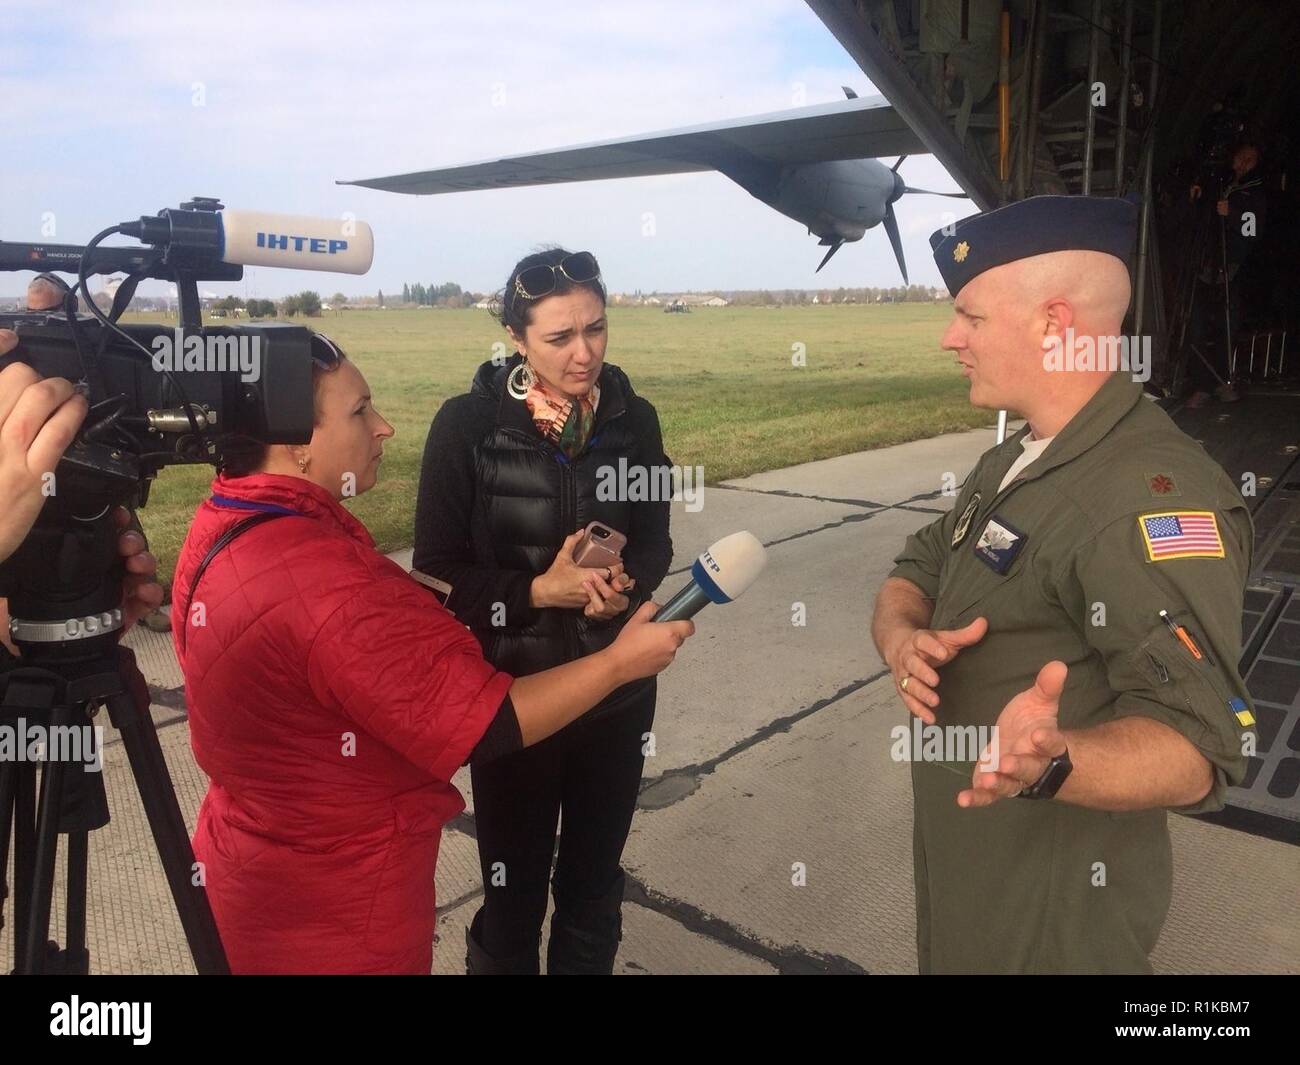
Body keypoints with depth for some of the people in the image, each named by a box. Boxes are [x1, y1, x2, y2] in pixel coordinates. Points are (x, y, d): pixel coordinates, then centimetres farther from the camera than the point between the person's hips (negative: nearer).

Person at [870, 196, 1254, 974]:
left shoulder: (1151, 492, -25)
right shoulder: (1010, 463, 7)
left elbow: (1197, 743, -30)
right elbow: (914, 573, 9)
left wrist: (1052, 765, -49)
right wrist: (904, 639, -13)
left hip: (1056, 899, -8)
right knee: (947, 959, 26)